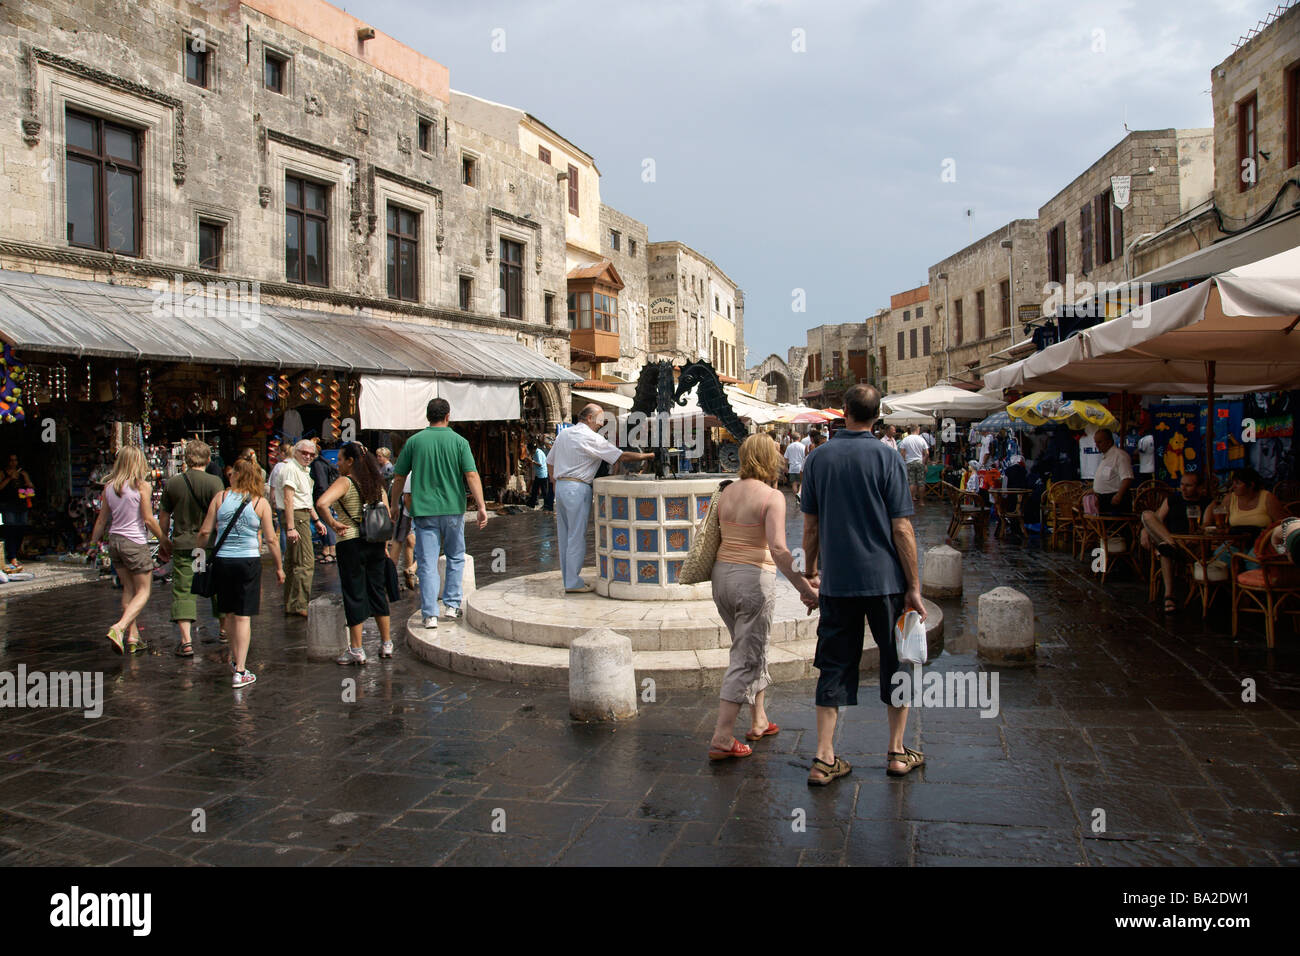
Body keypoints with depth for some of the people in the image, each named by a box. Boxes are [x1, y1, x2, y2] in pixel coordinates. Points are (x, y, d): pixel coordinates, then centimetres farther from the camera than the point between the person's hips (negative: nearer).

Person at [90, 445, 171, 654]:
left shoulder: (109, 486, 5)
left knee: (128, 589, 17)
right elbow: (149, 519, -10)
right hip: (135, 543, -6)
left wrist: (93, 542, 22)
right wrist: (164, 541, 1)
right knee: (143, 592, 4)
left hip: (114, 541, 6)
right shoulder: (142, 486, -11)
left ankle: (132, 637, 18)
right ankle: (119, 628, -16)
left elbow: (102, 520, 10)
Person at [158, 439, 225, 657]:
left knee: (182, 591, 1)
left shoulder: (172, 483, 2)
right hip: (208, 544, -1)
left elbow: (163, 516, 9)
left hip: (182, 544, 1)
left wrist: (165, 541, 22)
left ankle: (186, 640, -10)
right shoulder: (214, 482, -8)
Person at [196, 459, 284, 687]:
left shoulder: (220, 497, -1)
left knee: (229, 614, 18)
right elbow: (271, 540, -3)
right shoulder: (261, 503, -4)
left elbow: (205, 532, 0)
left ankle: (235, 658, 33)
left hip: (222, 560, 2)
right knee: (243, 616, 1)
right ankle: (240, 671, -2)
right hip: (249, 561, -2)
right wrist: (279, 567, 7)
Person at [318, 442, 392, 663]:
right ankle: (386, 644, 20)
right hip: (376, 543, 6)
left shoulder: (344, 482, -9)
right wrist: (384, 545, 15)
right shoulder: (375, 482, 8)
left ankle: (356, 650, 7)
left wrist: (334, 523, -13)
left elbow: (321, 503, -28)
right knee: (377, 591, 14)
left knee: (354, 594, 2)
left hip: (351, 543, -6)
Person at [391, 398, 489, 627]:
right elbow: (472, 475, -9)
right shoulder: (458, 441, -1)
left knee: (427, 563, 2)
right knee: (456, 558, 17)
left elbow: (399, 477, 6)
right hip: (453, 508, 0)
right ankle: (452, 604, 17)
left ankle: (430, 614, 0)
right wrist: (481, 507, -9)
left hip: (424, 510, 0)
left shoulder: (414, 441, 2)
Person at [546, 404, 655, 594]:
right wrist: (645, 455, 0)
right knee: (577, 536, -3)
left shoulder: (563, 434, 13)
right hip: (578, 488, -8)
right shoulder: (591, 438, -10)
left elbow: (550, 461, 20)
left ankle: (569, 578, 17)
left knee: (565, 535, 11)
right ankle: (573, 583, -1)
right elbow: (621, 456, -10)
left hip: (561, 486, 8)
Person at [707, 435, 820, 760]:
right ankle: (722, 739, 2)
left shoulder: (727, 492, 6)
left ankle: (759, 721, 35)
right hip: (755, 577, -7)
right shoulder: (772, 496, -13)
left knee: (753, 649, 23)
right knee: (746, 658, 2)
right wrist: (805, 588, -21)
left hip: (722, 574, 7)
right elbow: (778, 549, -23)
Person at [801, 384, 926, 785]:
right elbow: (902, 529, -9)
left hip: (836, 582, 3)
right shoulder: (887, 457, -7)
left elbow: (810, 528, 5)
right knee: (896, 661, 13)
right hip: (885, 579, -2)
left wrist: (810, 573, 17)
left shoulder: (819, 458, 2)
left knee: (834, 665, 8)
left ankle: (824, 758, 8)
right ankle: (897, 752, 21)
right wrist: (914, 587, -3)